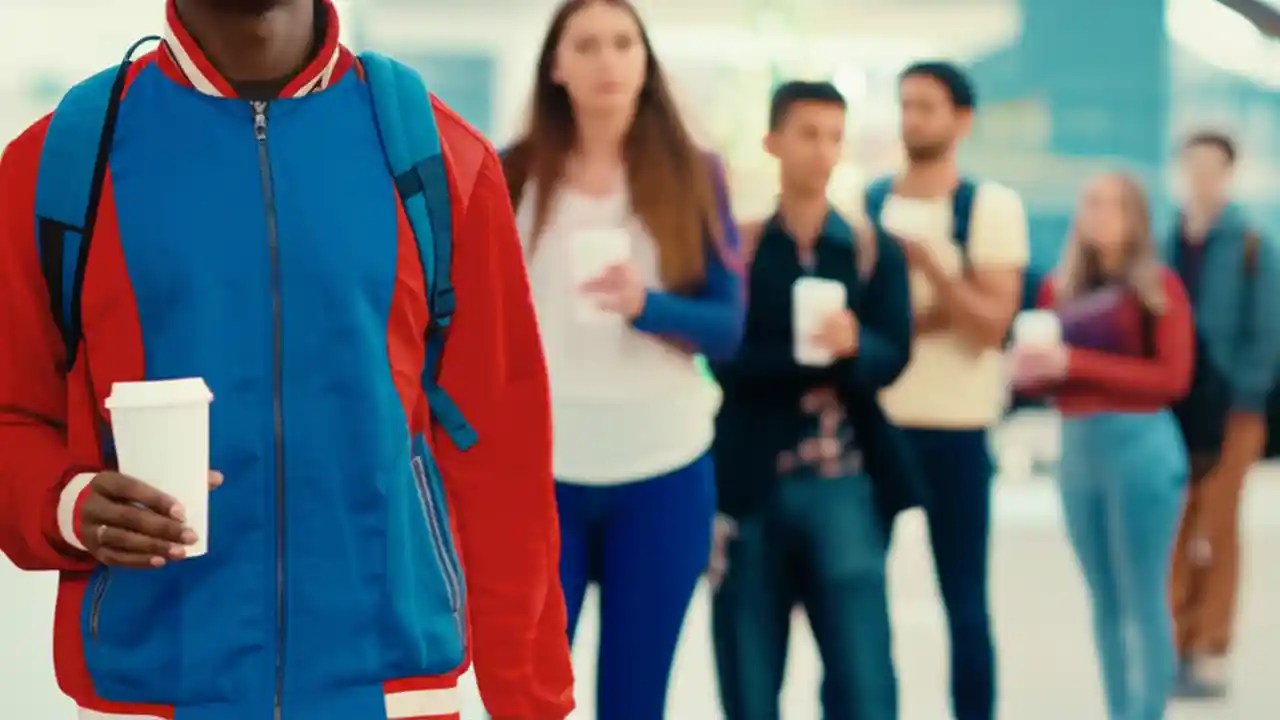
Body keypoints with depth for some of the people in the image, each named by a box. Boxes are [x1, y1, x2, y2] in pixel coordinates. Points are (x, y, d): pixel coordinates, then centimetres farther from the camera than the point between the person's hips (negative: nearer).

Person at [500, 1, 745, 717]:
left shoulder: (694, 175, 2)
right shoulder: (512, 175, 2)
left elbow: (728, 328, -1)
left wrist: (647, 306, -21)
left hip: (663, 475, 0)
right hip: (536, 474, 0)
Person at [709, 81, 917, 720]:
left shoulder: (874, 252, 9)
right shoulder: (734, 245, 5)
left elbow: (891, 357, -5)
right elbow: (725, 359, -8)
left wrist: (852, 345, -26)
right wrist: (818, 357, -13)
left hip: (843, 486, 1)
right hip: (749, 483, -1)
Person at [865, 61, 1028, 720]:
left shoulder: (992, 207, -3)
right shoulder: (863, 205, 6)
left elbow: (991, 324, -11)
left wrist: (927, 261, -21)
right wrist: (923, 320, -13)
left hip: (955, 428, -3)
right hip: (872, 423, 3)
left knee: (965, 603, 4)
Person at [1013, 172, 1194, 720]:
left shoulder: (1159, 286, -4)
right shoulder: (1060, 289, 10)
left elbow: (1172, 378, -11)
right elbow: (1045, 373, 17)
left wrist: (1075, 364, -16)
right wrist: (1028, 369, -8)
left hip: (1139, 447, -5)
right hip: (1077, 448, 6)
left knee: (1143, 600, -5)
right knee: (1105, 601, 9)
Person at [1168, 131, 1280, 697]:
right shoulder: (1163, 243, 7)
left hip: (1227, 407, -3)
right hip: (1168, 405, 3)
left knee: (1217, 531, 2)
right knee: (1171, 531, 6)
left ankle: (1210, 651, 6)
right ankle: (1173, 646, 13)